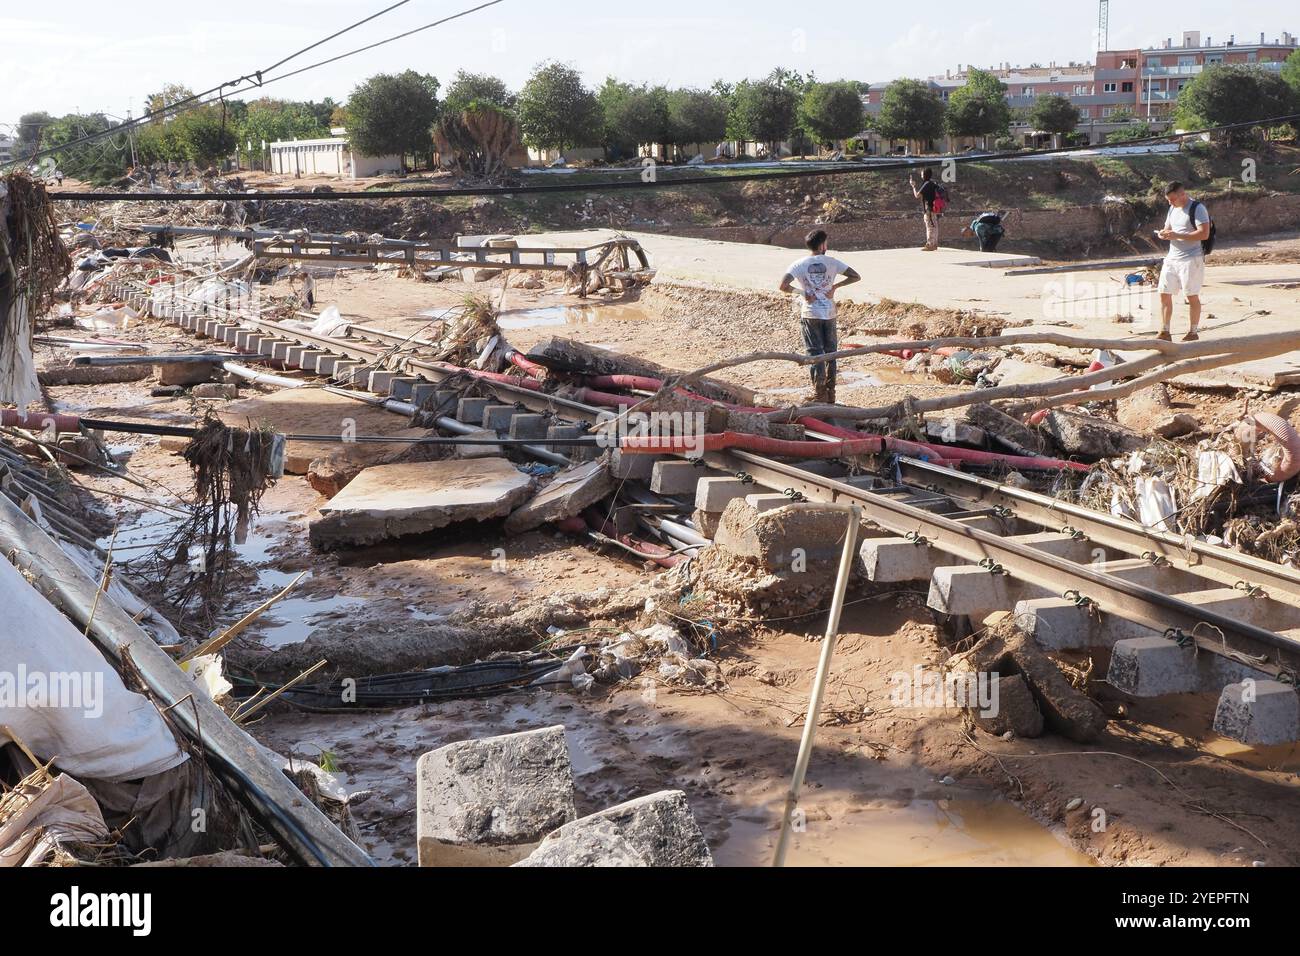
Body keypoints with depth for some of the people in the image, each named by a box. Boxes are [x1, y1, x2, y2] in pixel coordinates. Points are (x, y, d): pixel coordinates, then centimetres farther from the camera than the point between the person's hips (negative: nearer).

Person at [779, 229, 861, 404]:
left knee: (815, 353, 2)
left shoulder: (799, 265, -5)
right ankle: (830, 393, 17)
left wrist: (801, 291, -4)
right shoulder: (832, 262, -1)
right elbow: (855, 276, 0)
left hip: (810, 315, -1)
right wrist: (835, 286, 3)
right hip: (829, 313, 1)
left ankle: (819, 394, -2)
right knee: (830, 353, 13)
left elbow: (783, 286, -17)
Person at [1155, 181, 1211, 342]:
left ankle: (1192, 333, 10)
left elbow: (1204, 233, -20)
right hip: (1172, 258, 8)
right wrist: (1164, 233, -1)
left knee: (1192, 296, 1)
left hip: (1191, 259, -8)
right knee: (1164, 294, 2)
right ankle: (1164, 333, 7)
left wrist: (1177, 235, -23)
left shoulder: (1197, 208, -11)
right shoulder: (1173, 209, 14)